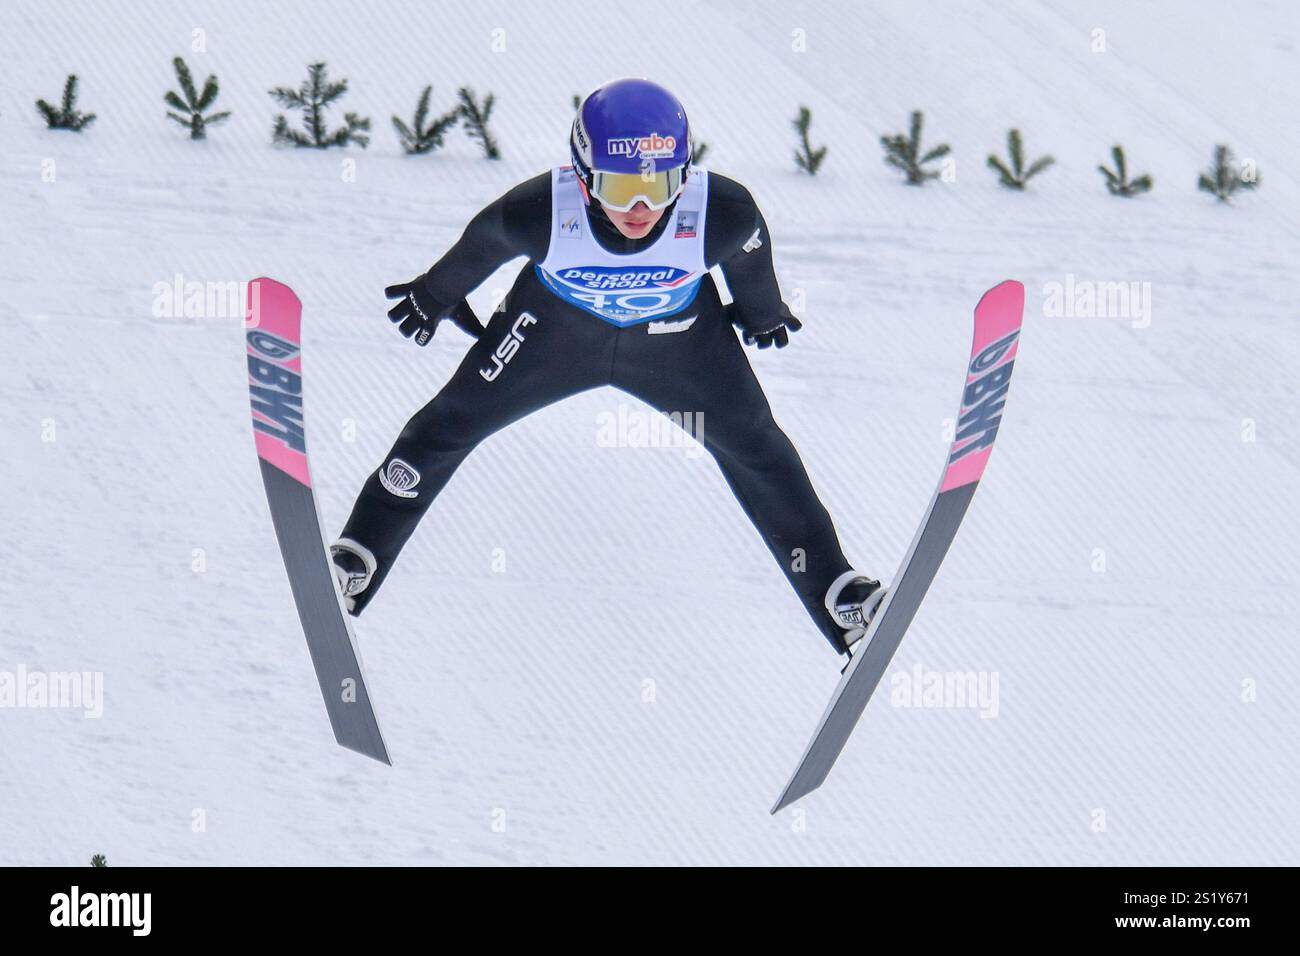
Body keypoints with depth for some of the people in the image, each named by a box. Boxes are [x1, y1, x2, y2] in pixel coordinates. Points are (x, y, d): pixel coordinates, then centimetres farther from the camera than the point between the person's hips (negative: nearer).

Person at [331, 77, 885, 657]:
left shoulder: (723, 213, -36)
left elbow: (749, 259, -11)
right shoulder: (539, 212, -38)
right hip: (556, 322, 0)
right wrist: (432, 299, 6)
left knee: (755, 446, 2)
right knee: (449, 425, 0)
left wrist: (763, 315, 10)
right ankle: (355, 561, 19)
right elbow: (481, 247, -13)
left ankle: (838, 593, 20)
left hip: (675, 333, 0)